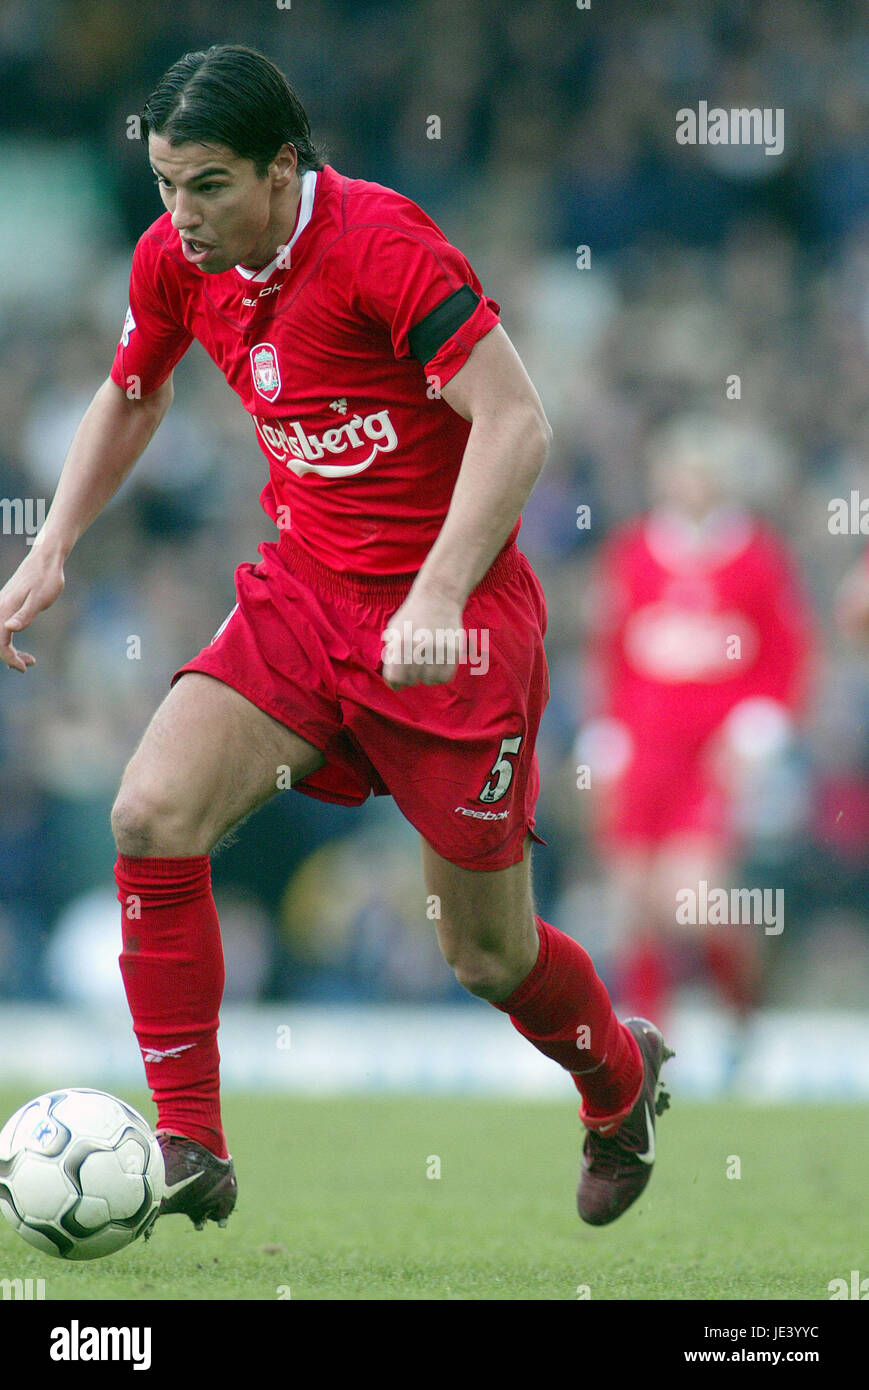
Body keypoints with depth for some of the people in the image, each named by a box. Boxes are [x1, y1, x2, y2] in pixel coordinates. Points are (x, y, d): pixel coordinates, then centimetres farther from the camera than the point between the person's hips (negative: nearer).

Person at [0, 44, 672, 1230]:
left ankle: (620, 1078, 39)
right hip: (304, 591, 6)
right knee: (152, 817, -18)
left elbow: (515, 422, -25)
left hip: (457, 614, -6)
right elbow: (131, 396, 20)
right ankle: (189, 1153, -10)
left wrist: (435, 601, -33)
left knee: (488, 955, 4)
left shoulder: (380, 242, -22)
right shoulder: (174, 261, -1)